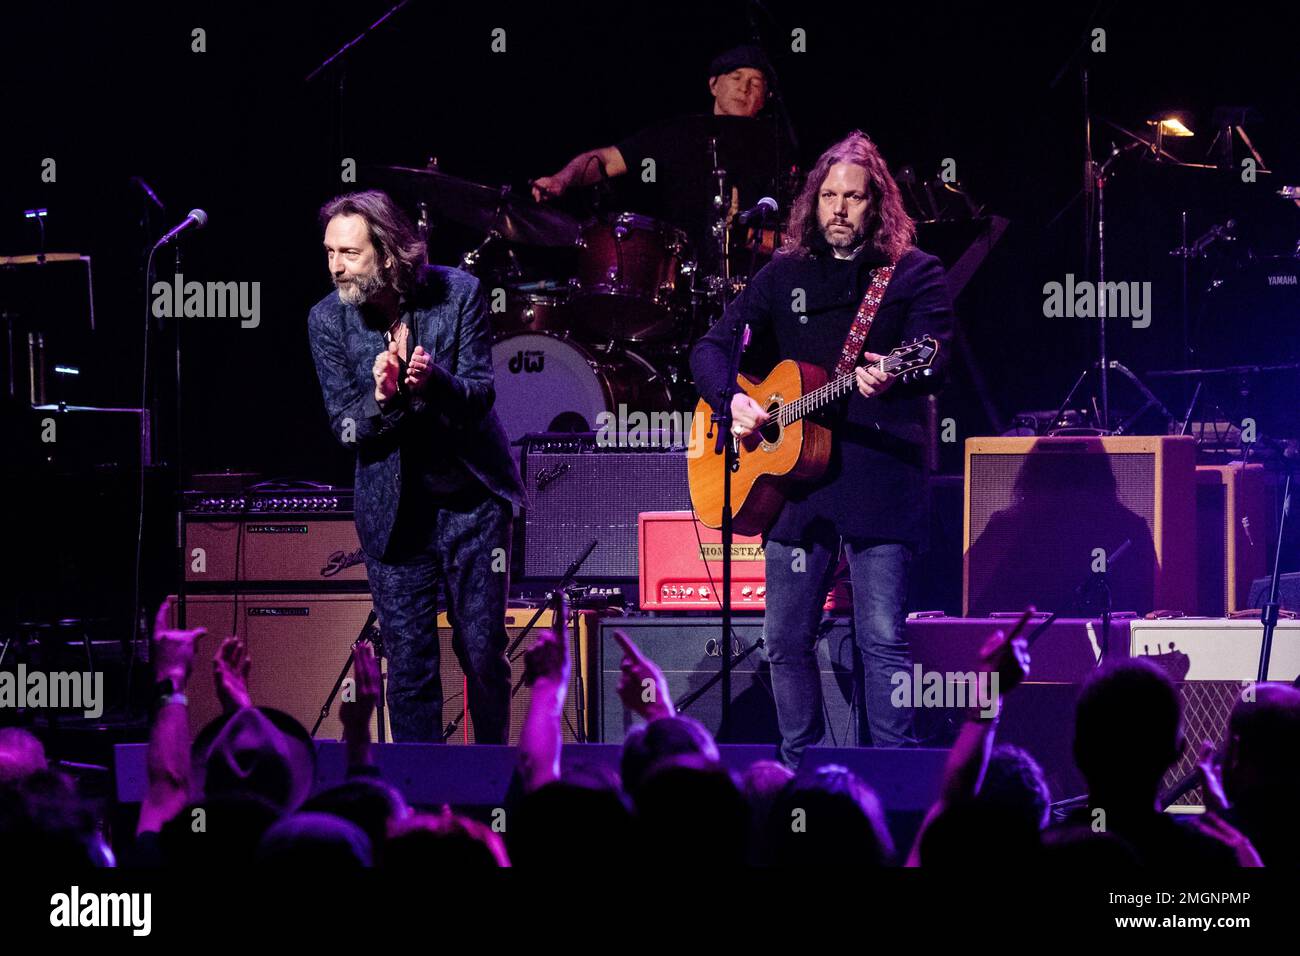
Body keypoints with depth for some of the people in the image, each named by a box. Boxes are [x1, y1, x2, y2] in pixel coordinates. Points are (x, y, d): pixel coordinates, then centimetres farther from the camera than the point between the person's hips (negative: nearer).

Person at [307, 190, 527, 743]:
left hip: (470, 496, -1)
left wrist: (434, 382, -33)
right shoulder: (328, 320, -6)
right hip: (393, 509, 1)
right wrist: (379, 397, -28)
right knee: (409, 664, 0)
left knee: (483, 655, 3)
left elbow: (480, 396, -11)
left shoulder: (458, 295, -9)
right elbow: (345, 430, -6)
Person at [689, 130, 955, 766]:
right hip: (792, 479, 5)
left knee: (883, 639, -8)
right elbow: (711, 348, 14)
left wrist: (888, 377, -34)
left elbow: (932, 357, -12)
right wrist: (730, 399, -7)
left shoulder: (914, 274, 3)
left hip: (878, 479, -4)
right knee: (786, 641, 7)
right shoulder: (784, 276, 15)